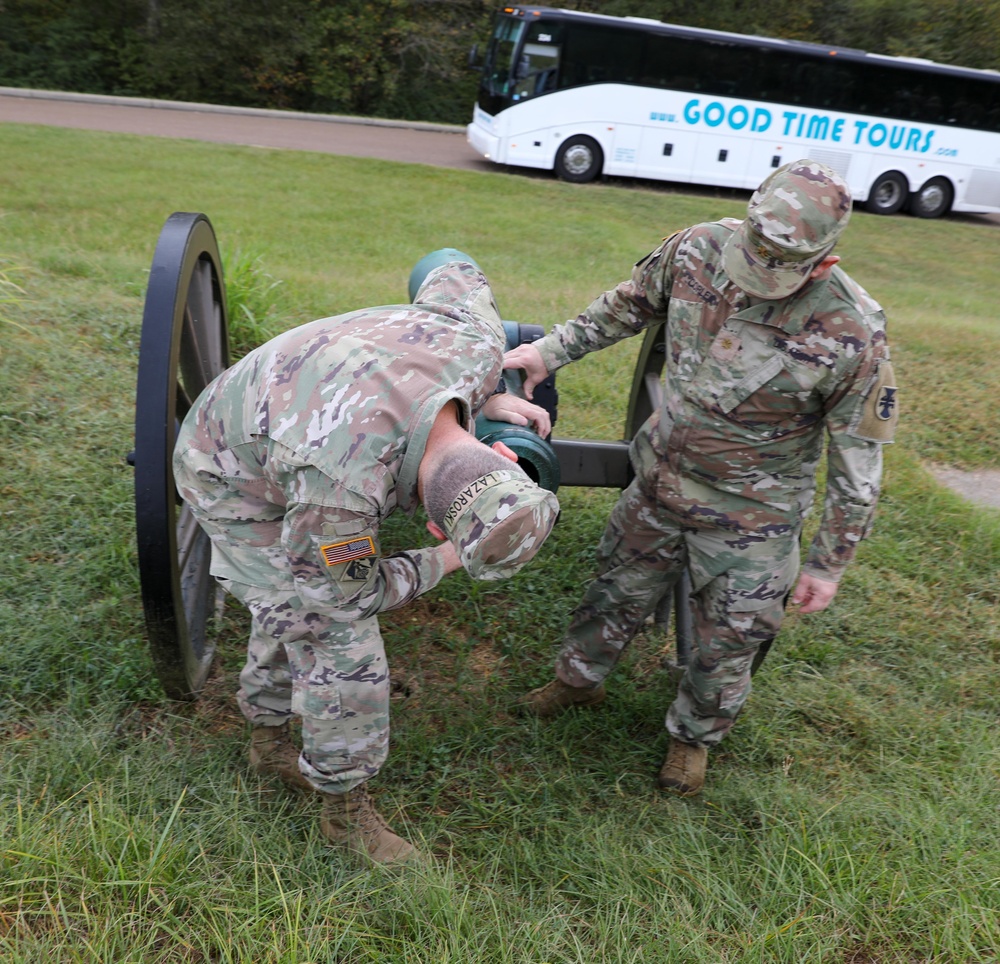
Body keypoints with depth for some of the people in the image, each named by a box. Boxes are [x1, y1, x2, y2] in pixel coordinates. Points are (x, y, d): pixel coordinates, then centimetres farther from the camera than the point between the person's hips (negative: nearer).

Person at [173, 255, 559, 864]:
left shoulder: (476, 347, -29)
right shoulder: (341, 492, -44)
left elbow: (455, 275, -3)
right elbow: (344, 593, -22)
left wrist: (489, 399, -5)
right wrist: (444, 562, -10)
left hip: (282, 430, 7)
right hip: (237, 484, -7)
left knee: (294, 605, 21)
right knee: (339, 638, -7)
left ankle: (270, 739, 45)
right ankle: (346, 808, 15)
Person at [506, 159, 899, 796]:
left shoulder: (853, 334, -28)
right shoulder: (699, 249, -18)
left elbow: (859, 460, -16)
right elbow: (631, 304, 5)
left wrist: (829, 565, -9)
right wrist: (551, 350, 5)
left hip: (749, 515, -3)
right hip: (661, 477, 4)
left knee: (728, 641, 13)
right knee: (621, 589, 22)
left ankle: (694, 735, 43)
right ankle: (580, 678, 50)